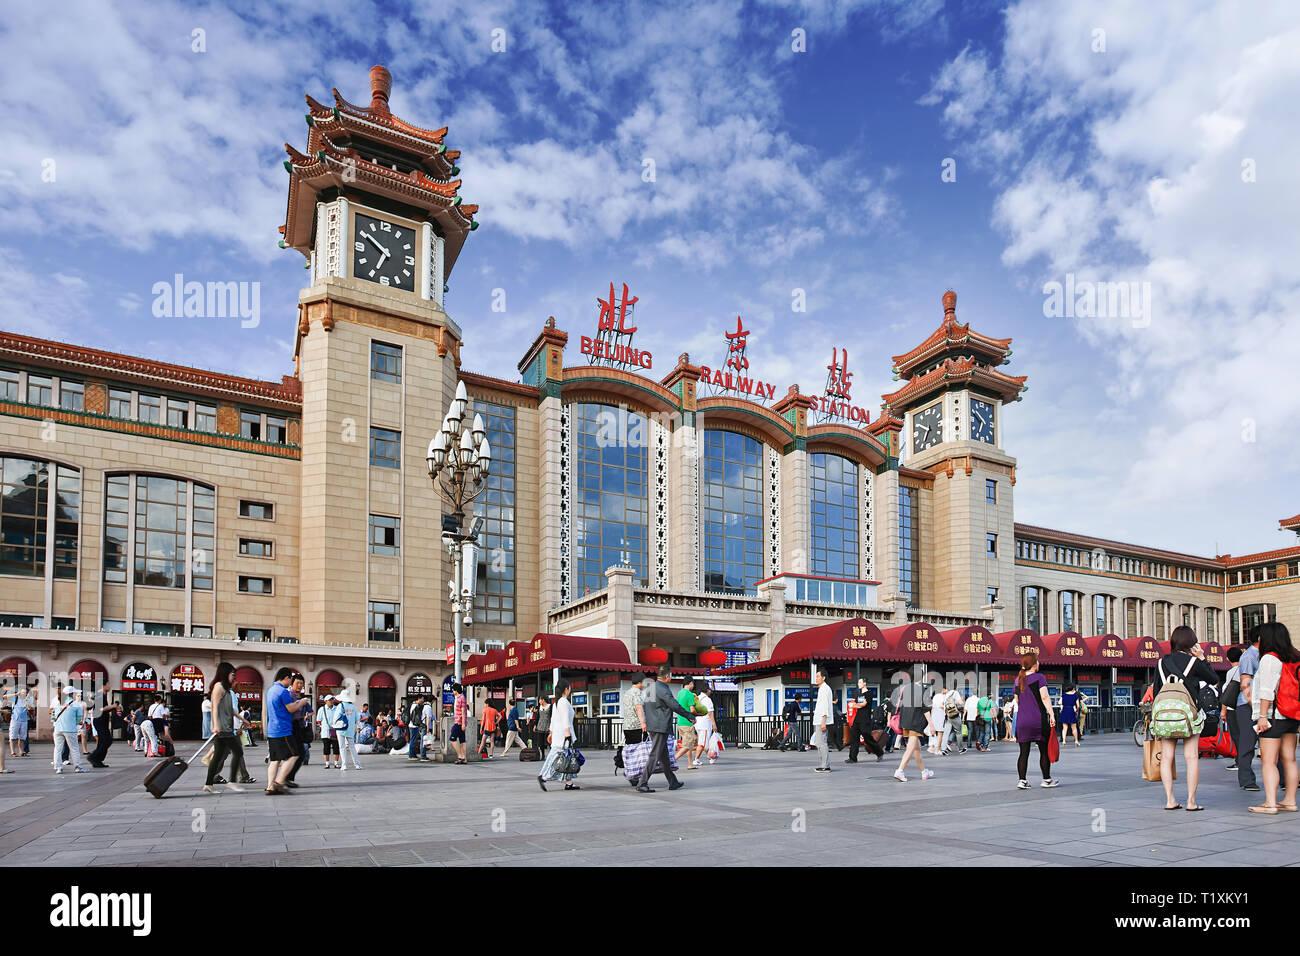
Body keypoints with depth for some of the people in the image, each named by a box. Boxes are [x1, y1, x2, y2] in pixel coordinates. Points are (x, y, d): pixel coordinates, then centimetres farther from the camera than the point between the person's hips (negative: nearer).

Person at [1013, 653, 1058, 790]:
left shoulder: (1018, 680, 10)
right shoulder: (1039, 677, -5)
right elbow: (1045, 697, -12)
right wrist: (1052, 714, -12)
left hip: (1022, 721, 4)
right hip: (1038, 720, -4)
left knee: (1024, 752, 4)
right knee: (1044, 751, 9)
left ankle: (1022, 780, 0)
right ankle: (1047, 779, 16)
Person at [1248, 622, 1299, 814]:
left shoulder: (1269, 658, -11)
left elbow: (1267, 690, -16)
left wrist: (1262, 715, -15)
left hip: (1274, 716, -8)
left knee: (1268, 761, -8)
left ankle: (1270, 803, -12)